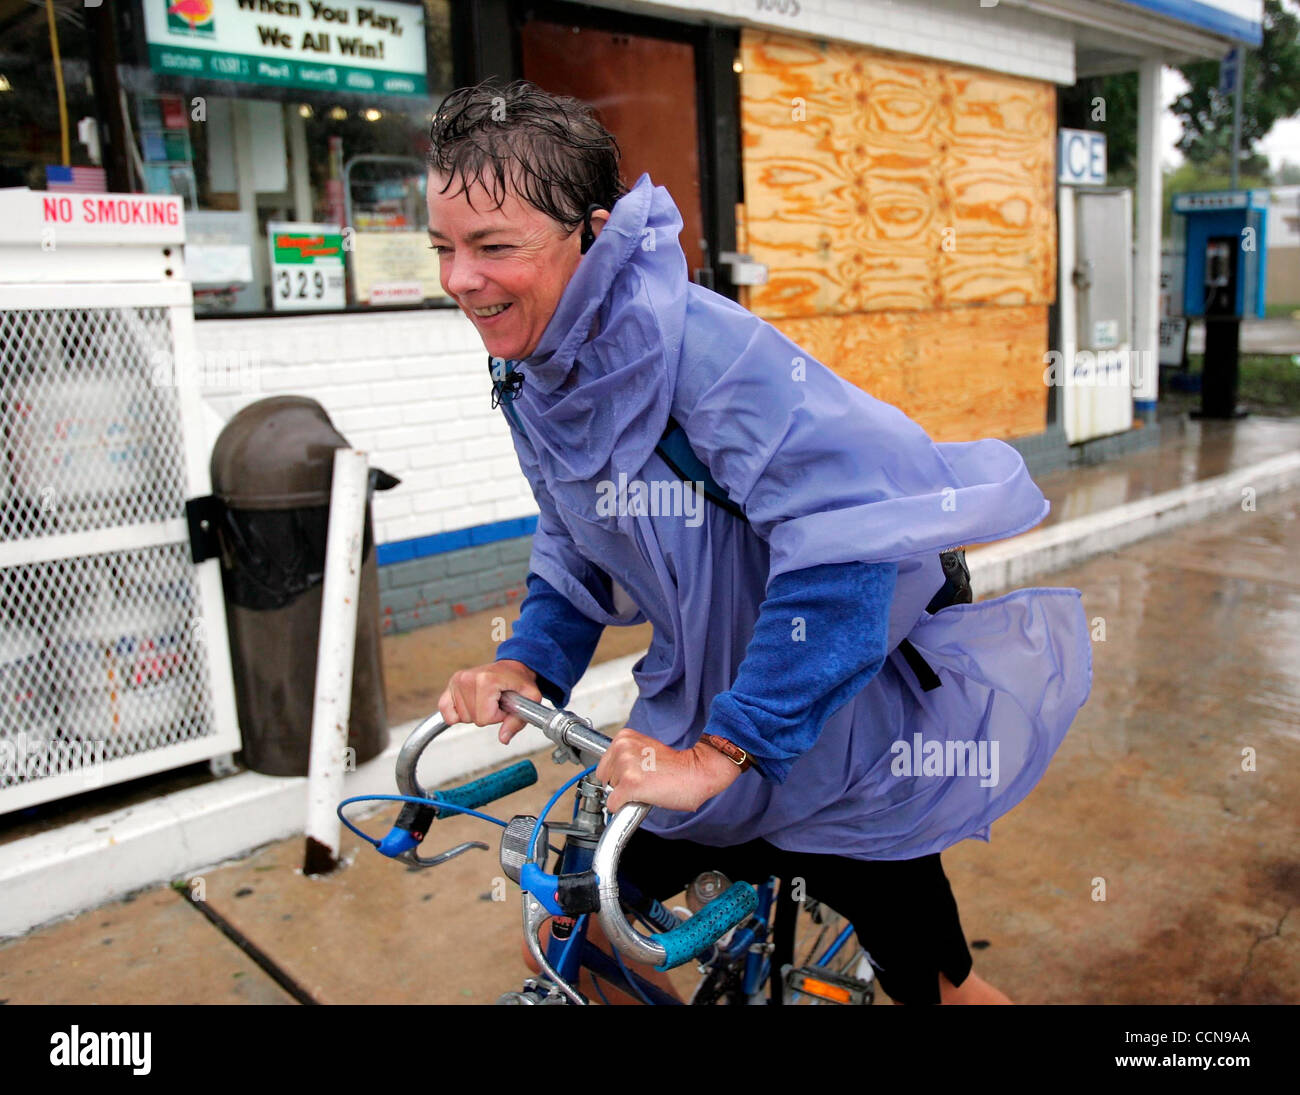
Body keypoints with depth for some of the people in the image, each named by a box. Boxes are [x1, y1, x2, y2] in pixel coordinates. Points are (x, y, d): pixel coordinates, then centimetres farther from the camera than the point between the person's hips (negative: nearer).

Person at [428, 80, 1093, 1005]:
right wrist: (526, 662, -9)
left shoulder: (704, 345, -30)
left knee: (933, 982, 11)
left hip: (837, 731, -6)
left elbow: (845, 540, -38)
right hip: (701, 715, 7)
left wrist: (721, 750, -37)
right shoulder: (532, 379, -3)